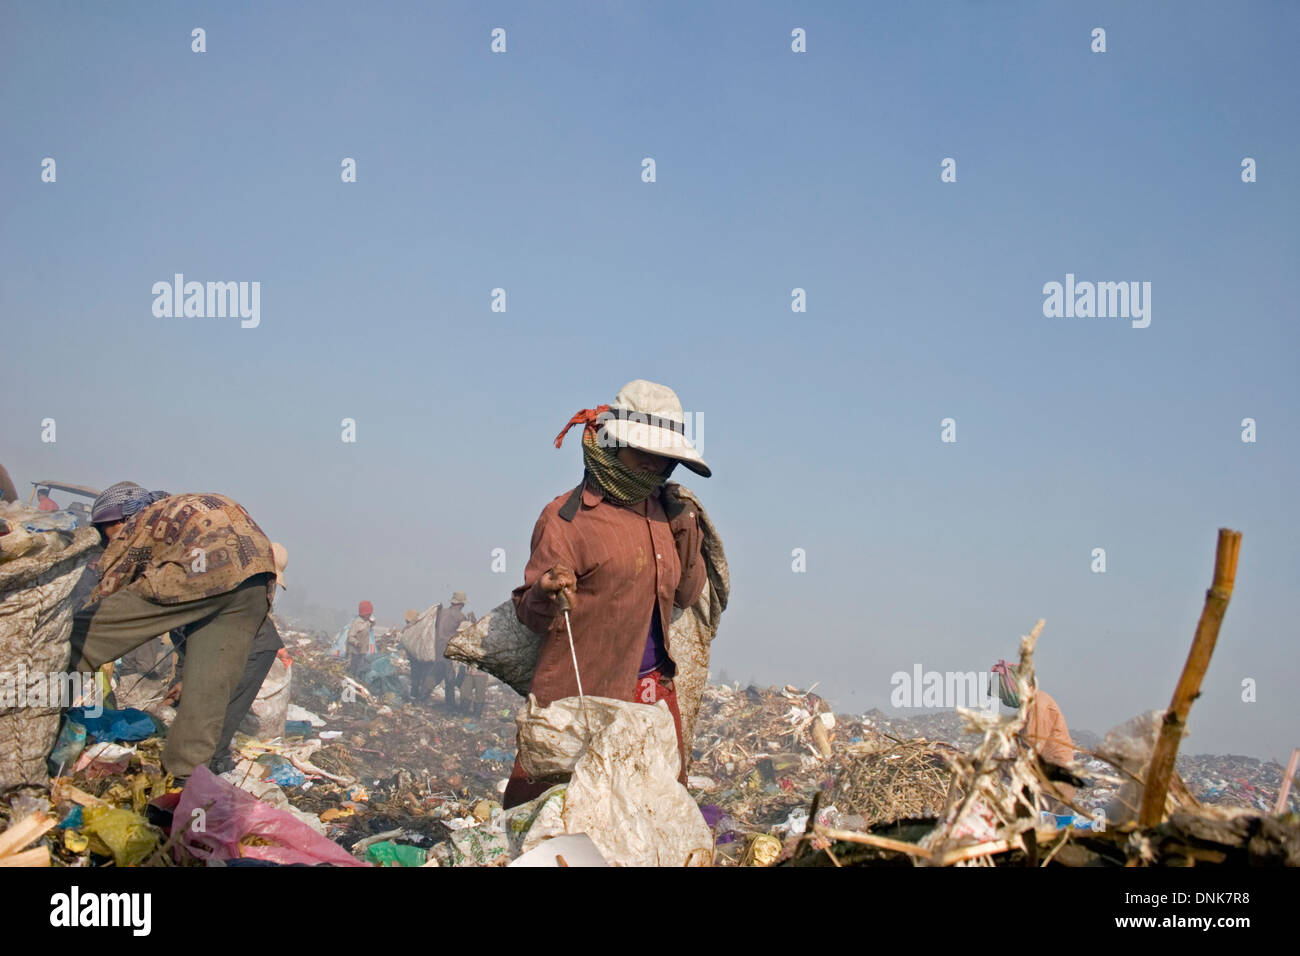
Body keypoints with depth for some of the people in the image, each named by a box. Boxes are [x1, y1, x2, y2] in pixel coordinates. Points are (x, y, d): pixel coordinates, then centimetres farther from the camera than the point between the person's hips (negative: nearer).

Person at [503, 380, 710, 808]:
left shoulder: (661, 510, 11)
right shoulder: (566, 516, -9)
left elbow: (687, 594, 15)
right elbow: (531, 615, -10)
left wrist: (685, 530, 1)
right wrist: (547, 594, -33)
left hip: (654, 689, 6)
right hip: (580, 692, -6)